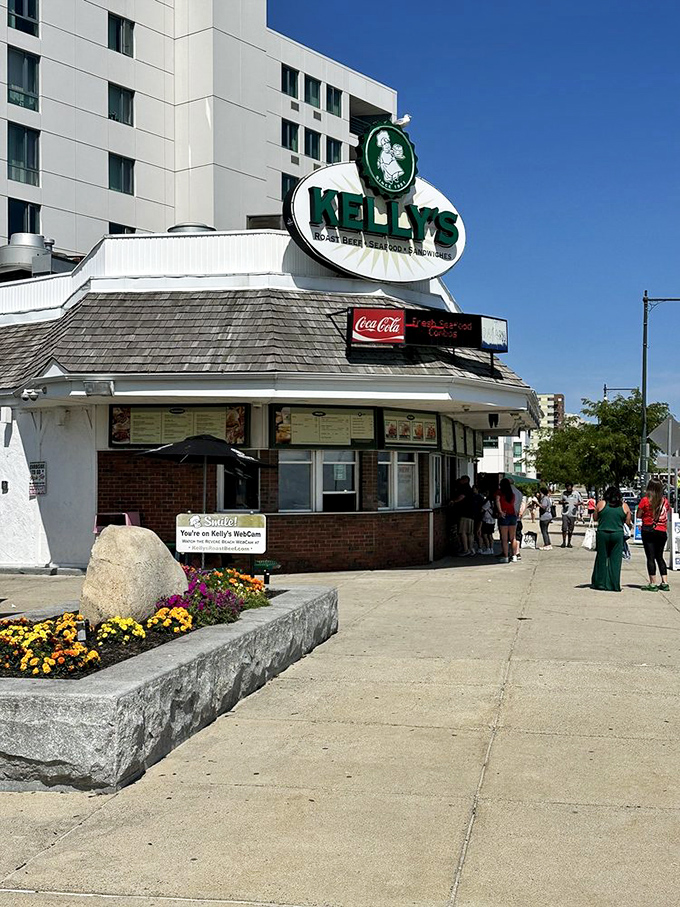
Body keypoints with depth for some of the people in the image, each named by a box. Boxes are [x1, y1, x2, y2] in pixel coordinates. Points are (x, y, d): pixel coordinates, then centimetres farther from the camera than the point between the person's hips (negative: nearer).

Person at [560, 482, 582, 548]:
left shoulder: (576, 493, 1)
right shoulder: (564, 493, 6)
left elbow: (581, 502, 9)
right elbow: (561, 501, 17)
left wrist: (577, 503, -13)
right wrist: (563, 502, -6)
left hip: (573, 514, 0)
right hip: (565, 513, 0)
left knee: (570, 529, 5)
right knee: (564, 528, -9)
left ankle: (569, 543, 17)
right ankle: (564, 542, -2)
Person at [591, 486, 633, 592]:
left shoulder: (601, 504, -1)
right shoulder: (624, 506, 2)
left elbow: (595, 519, 8)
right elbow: (628, 522, 6)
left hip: (602, 533, 0)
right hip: (617, 534, 0)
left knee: (601, 558, 10)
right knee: (615, 559, 5)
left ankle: (600, 583, 14)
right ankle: (614, 585, 4)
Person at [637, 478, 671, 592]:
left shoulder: (645, 500, -9)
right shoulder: (665, 501, 2)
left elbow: (638, 515, -3)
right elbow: (668, 514, 13)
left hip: (648, 530, -4)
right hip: (662, 531, 4)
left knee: (650, 557, -1)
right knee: (659, 557, 15)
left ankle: (653, 584, -3)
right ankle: (665, 583, 12)